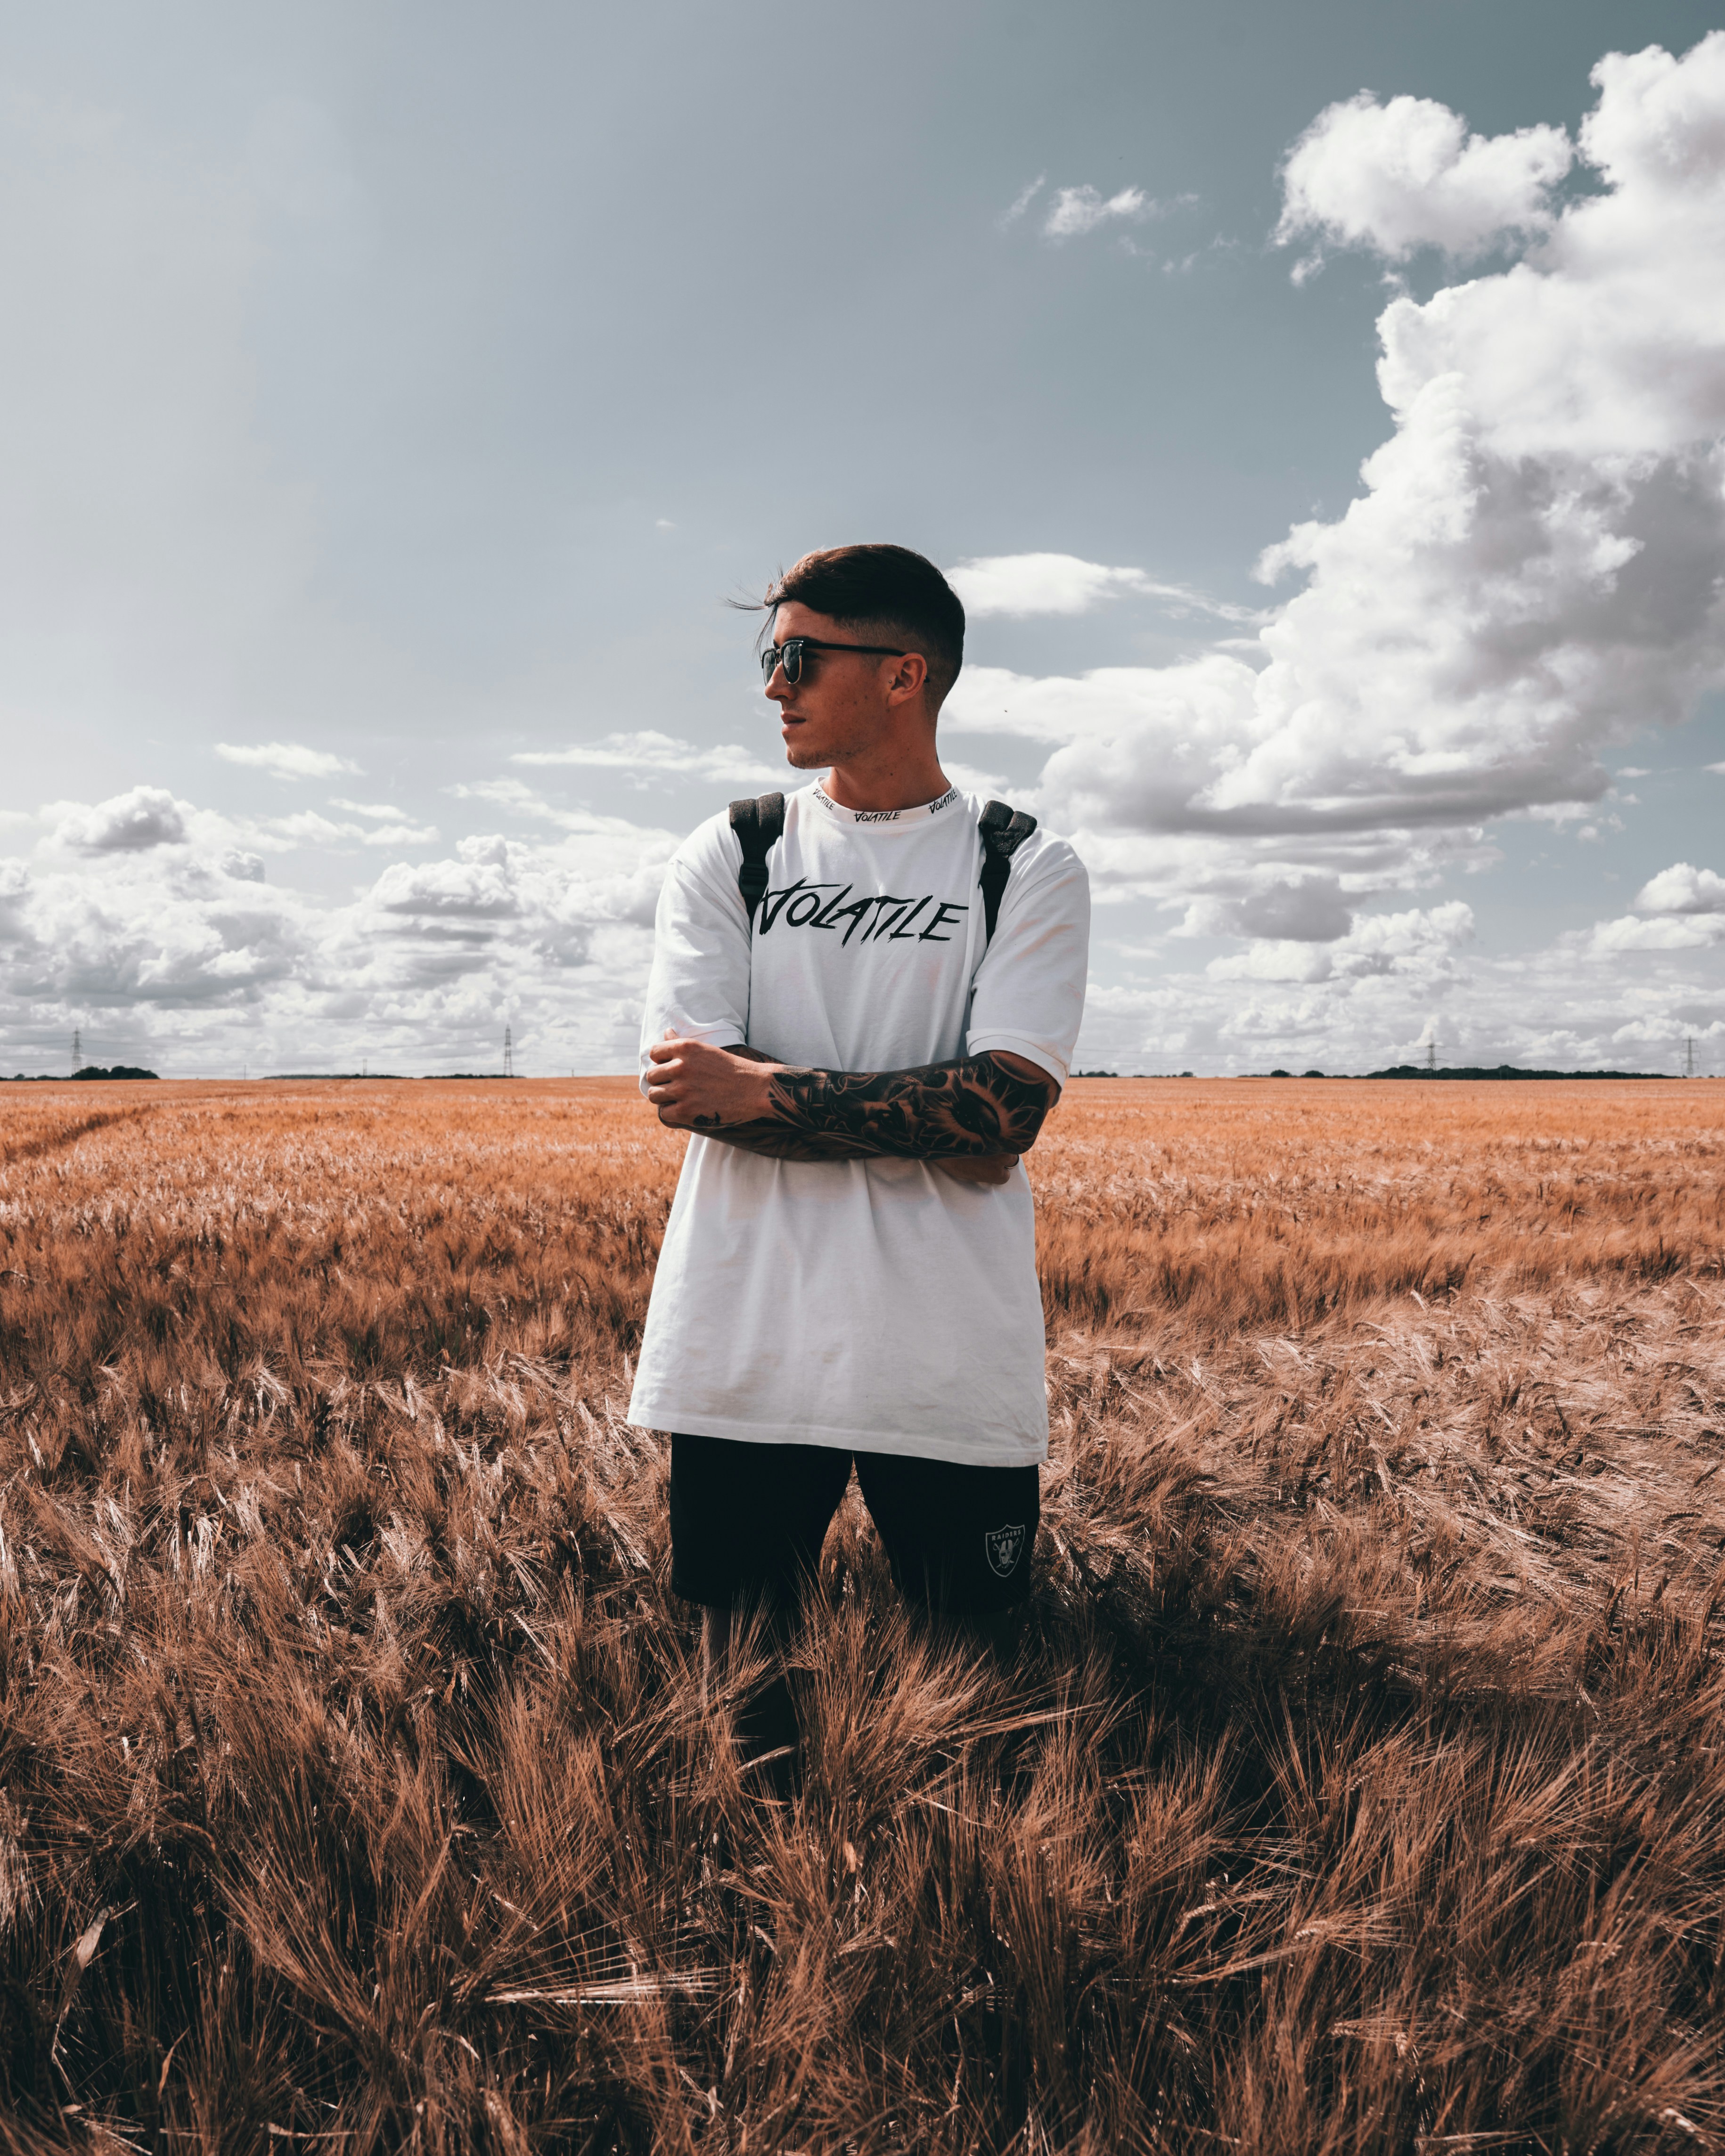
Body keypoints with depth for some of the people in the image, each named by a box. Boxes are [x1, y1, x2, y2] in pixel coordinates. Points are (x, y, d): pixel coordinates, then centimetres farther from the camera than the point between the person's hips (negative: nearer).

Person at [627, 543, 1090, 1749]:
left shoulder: (1032, 871, 3)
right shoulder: (725, 858, 8)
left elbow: (1003, 1116, -10)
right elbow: (687, 1091, -4)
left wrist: (765, 1089, -13)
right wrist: (924, 1118, -10)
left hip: (953, 1365, -1)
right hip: (742, 1356, 2)